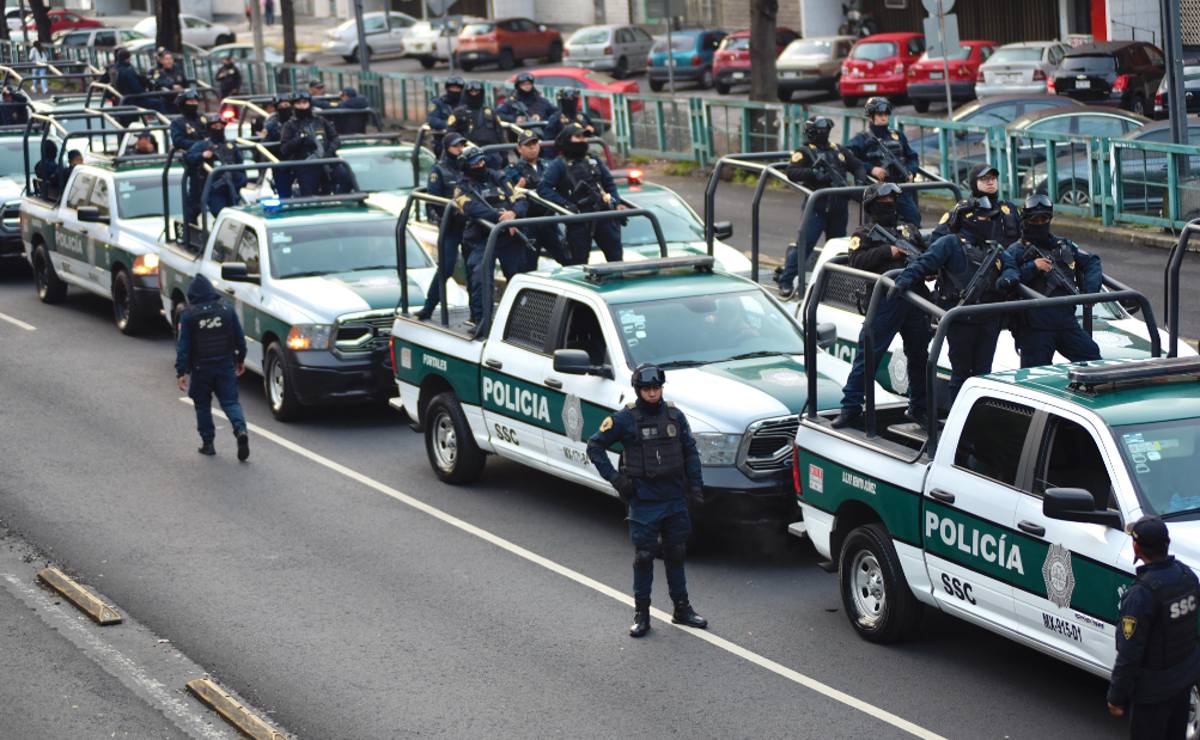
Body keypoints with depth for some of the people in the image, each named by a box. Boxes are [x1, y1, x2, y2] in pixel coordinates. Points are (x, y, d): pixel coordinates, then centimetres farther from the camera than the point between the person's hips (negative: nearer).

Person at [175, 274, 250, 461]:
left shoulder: (188, 315, -7)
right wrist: (240, 360, 20)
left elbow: (183, 346, -8)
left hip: (201, 368, -2)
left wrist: (181, 372, -7)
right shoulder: (226, 310, 1)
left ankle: (207, 443, 14)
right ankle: (240, 430, -20)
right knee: (230, 402, 5)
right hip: (225, 366, 2)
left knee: (202, 405, 13)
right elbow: (240, 339, 7)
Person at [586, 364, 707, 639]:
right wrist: (614, 477, -9)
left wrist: (695, 486, 6)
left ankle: (682, 609, 22)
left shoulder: (674, 415, 3)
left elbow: (690, 451, 12)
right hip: (643, 501, -4)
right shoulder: (625, 419, -8)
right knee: (643, 557, 0)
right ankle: (641, 614, 9)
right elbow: (594, 446, -2)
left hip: (675, 500, 4)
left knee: (676, 554, 12)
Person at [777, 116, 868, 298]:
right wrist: (813, 173, -27)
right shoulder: (805, 152, -1)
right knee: (804, 244, -12)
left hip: (838, 209, 6)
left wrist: (860, 181, 0)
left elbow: (858, 166, 20)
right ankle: (786, 282, -8)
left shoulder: (839, 150, 15)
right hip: (817, 207, -6)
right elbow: (791, 172, -14)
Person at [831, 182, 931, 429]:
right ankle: (850, 406, -2)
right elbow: (857, 261, -8)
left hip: (915, 300, 5)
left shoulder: (910, 230, 23)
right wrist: (888, 252, -14)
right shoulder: (864, 234, 8)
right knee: (868, 355, -7)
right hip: (884, 301, -5)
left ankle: (919, 408, 22)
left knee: (919, 355, 11)